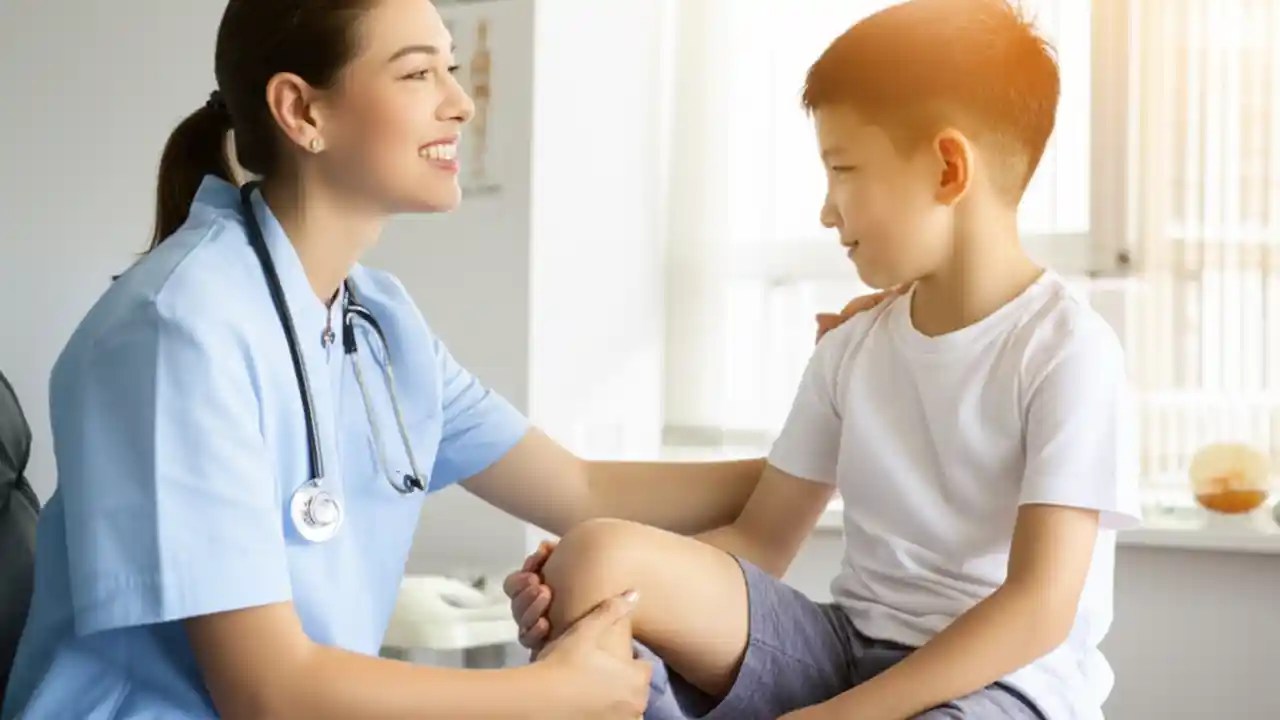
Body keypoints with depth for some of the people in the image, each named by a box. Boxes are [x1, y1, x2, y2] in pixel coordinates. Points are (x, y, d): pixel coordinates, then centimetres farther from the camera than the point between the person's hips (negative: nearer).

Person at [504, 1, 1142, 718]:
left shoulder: (1067, 349, -11)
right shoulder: (852, 348, 10)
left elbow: (1039, 610, -17)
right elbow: (760, 541, 10)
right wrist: (572, 594, -7)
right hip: (847, 649, 6)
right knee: (599, 559, -18)